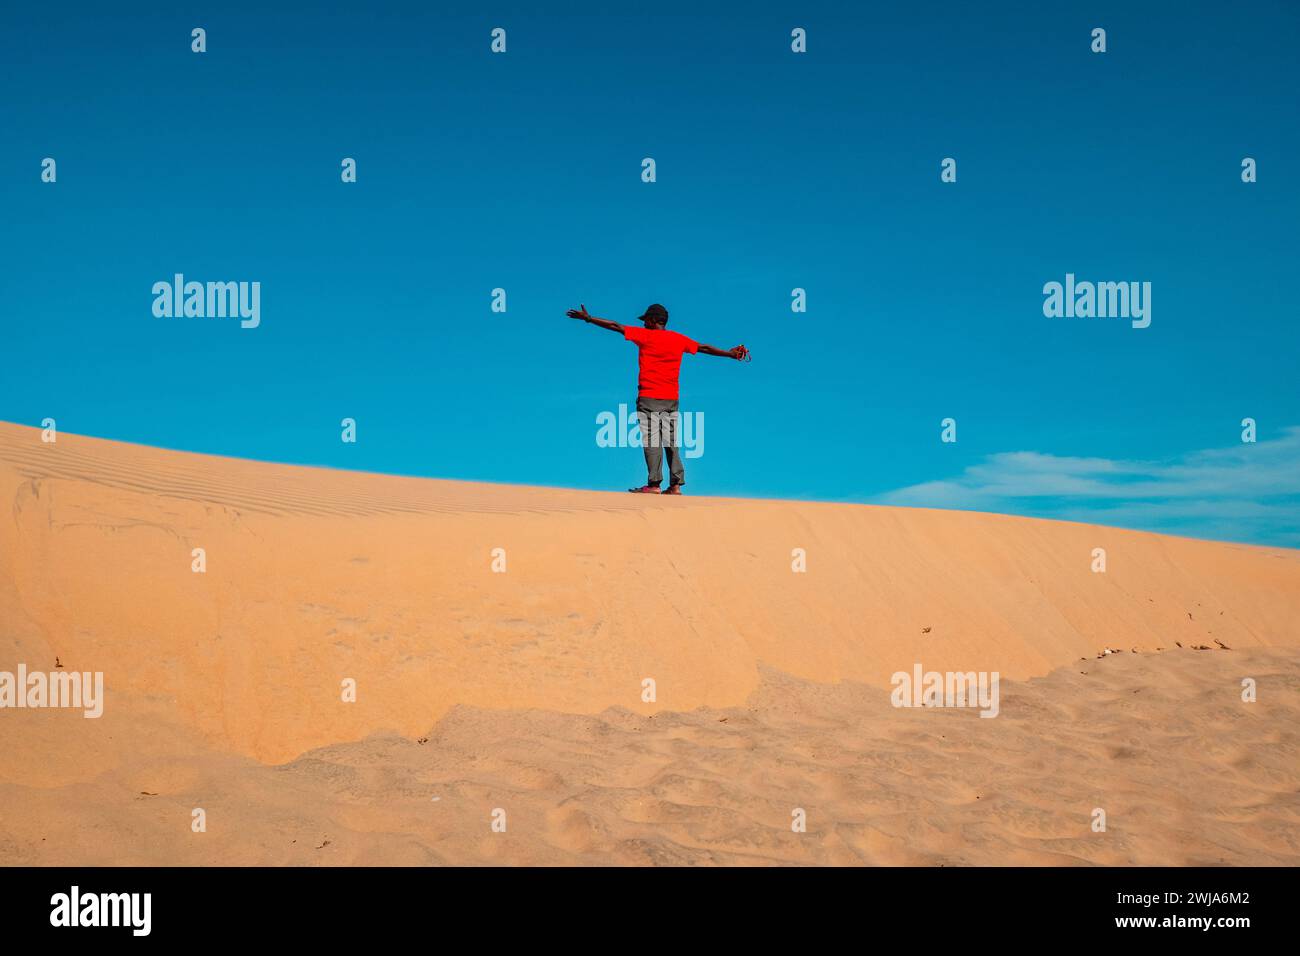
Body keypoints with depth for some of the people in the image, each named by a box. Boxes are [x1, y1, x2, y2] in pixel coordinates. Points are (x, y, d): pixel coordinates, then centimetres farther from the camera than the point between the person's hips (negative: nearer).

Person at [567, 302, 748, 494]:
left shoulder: (644, 335, -2)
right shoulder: (679, 339, 10)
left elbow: (616, 326, 1)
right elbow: (703, 348, 19)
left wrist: (588, 318, 9)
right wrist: (730, 354, 30)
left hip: (649, 397, -5)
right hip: (671, 399, 5)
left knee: (651, 440, -6)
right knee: (671, 441, 6)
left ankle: (654, 484, -10)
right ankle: (675, 485, 2)